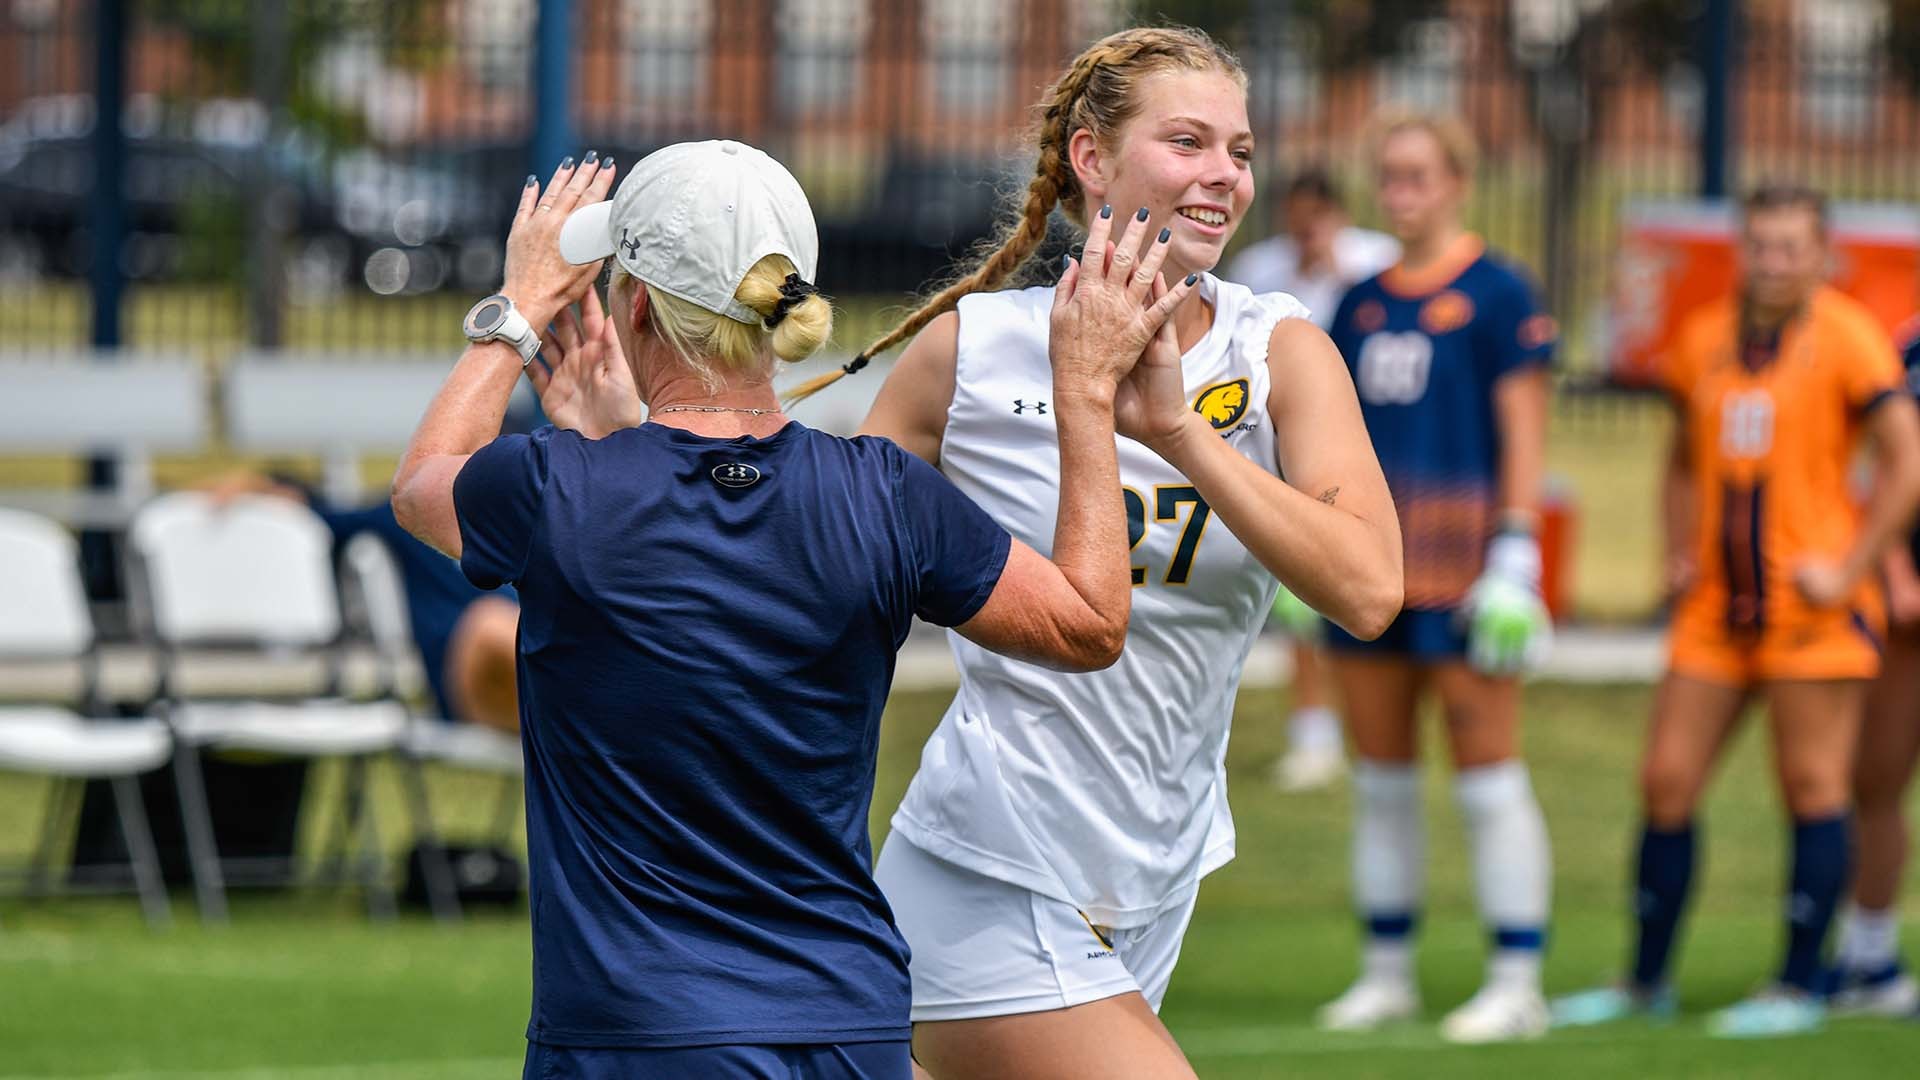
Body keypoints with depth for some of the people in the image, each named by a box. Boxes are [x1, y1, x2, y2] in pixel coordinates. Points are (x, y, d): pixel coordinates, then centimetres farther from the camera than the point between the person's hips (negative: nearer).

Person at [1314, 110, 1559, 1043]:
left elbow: (1523, 434, -8)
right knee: (1379, 780, 9)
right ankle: (1386, 973, 16)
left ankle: (1517, 982, -3)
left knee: (1488, 778, -6)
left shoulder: (1497, 294, -4)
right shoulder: (1362, 302, 14)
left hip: (1462, 564, -6)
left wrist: (1515, 555, -14)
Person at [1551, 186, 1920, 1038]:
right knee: (1667, 781, 3)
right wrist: (1679, 556, 10)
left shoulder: (1845, 337, -5)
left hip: (1812, 611, -6)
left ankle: (1800, 985, 2)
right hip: (1716, 606, 6)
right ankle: (1646, 980, 12)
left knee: (1813, 787, -3)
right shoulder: (1702, 340, 12)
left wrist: (1849, 569, -12)